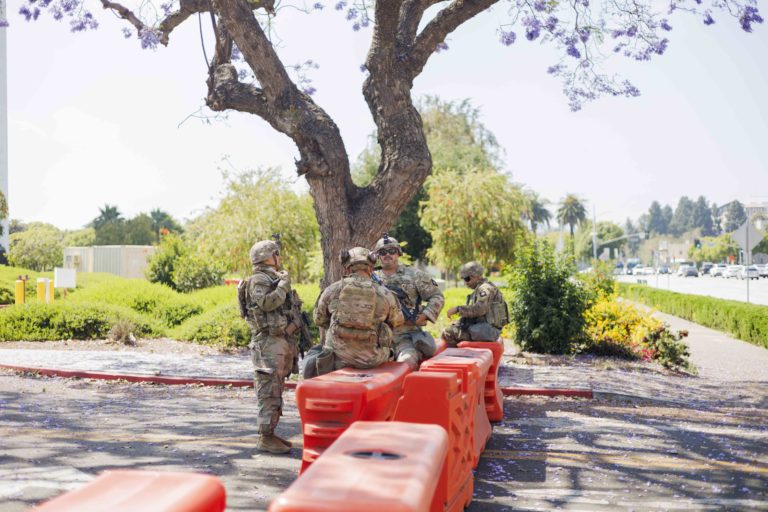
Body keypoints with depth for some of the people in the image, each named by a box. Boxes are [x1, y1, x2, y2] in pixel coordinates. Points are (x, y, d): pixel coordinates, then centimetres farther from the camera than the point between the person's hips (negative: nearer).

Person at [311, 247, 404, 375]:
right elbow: (397, 321, 12)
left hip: (340, 353, 2)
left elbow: (319, 320, 11)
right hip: (372, 359, -1)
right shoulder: (385, 294, -4)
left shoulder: (333, 290, -2)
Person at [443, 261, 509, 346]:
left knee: (448, 333, -21)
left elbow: (480, 308, -25)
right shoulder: (478, 289, 24)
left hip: (488, 329, -11)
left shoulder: (486, 288, -9)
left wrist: (458, 309, -22)